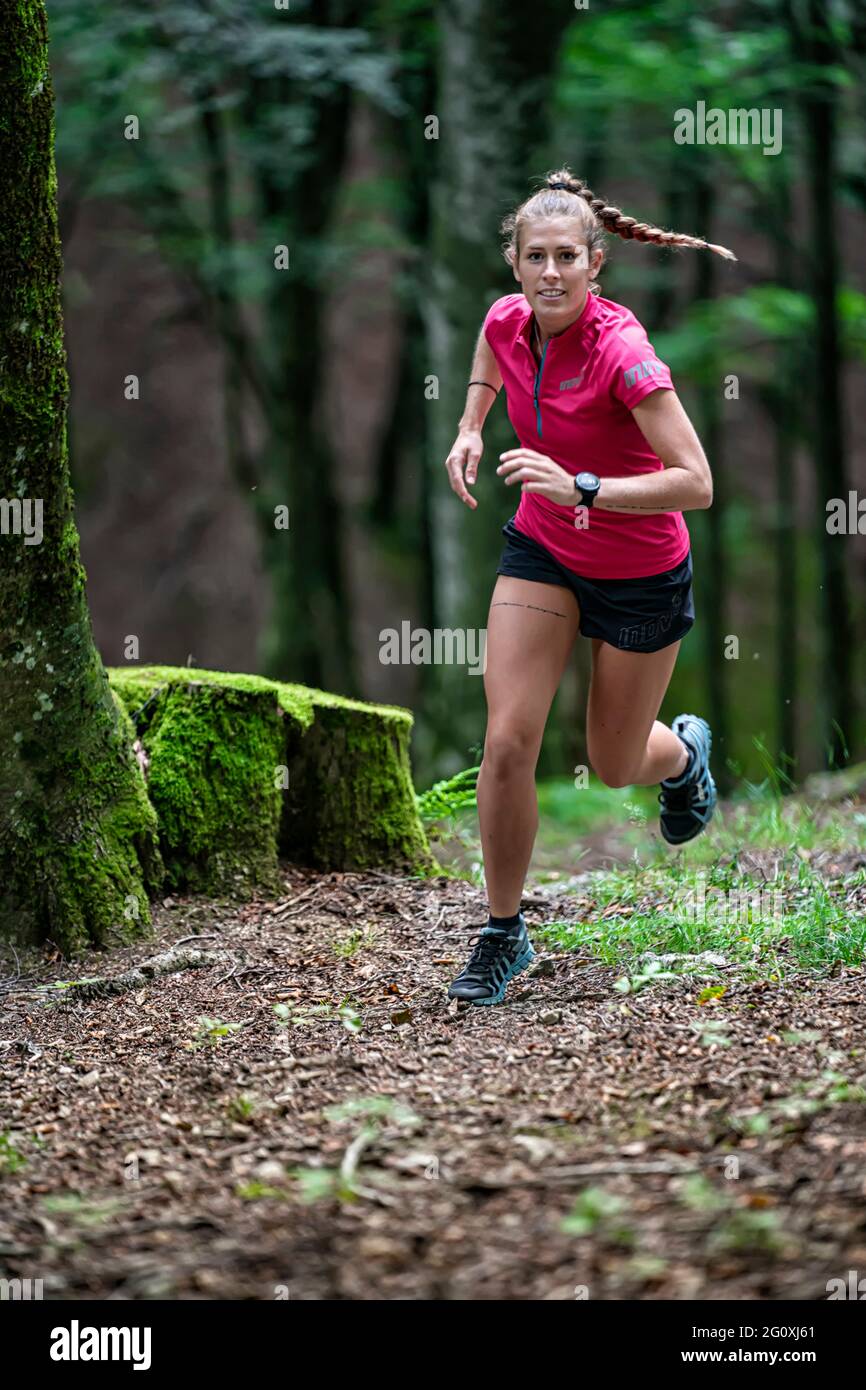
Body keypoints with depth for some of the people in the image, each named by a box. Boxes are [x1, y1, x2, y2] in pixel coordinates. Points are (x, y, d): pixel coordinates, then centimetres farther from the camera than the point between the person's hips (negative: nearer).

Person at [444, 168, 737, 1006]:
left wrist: (580, 488, -40)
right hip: (541, 552, 4)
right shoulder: (507, 320, -13)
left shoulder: (622, 353, -30)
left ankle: (685, 750, 50)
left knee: (615, 767, 12)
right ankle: (503, 933, 7)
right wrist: (470, 428, 1)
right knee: (508, 742, -9)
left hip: (641, 575, -4)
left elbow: (696, 483, -33)